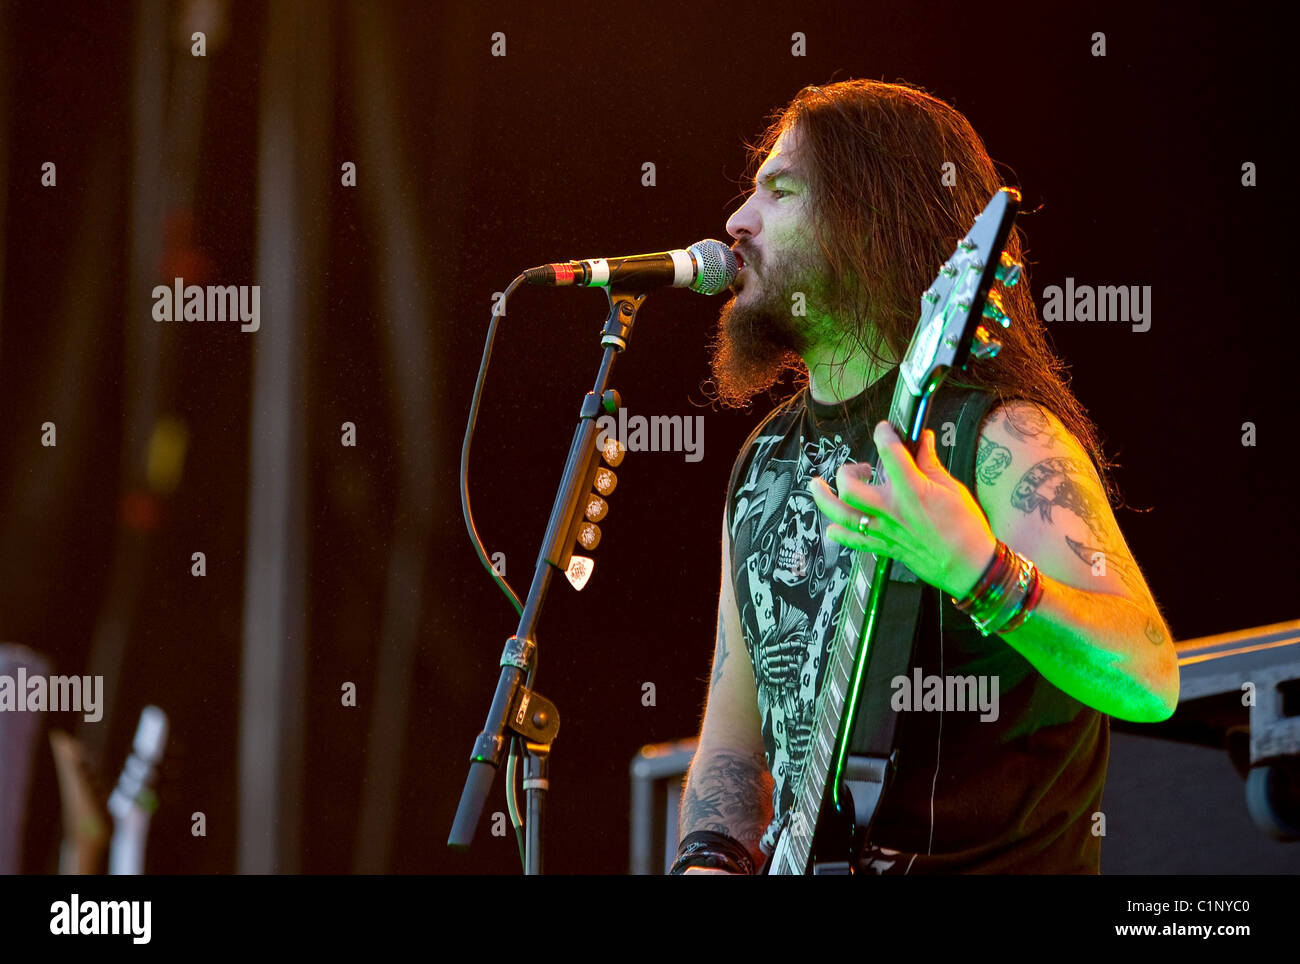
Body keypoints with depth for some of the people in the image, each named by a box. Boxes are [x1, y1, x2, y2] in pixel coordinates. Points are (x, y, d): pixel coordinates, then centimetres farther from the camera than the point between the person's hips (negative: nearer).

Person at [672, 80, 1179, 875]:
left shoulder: (1002, 440, -9)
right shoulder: (765, 459, 14)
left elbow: (1150, 682, -21)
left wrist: (979, 574, -35)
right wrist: (710, 860, 0)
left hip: (997, 858, -6)